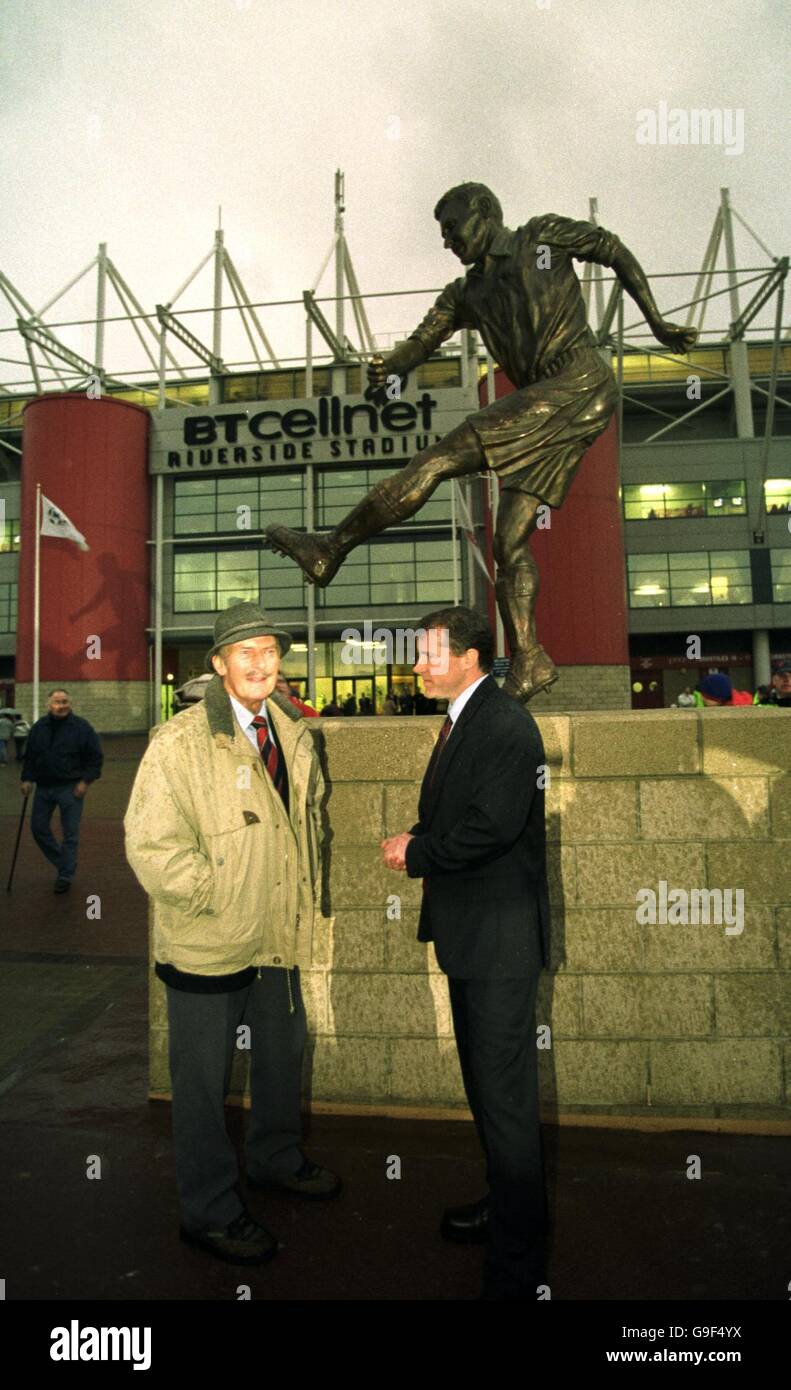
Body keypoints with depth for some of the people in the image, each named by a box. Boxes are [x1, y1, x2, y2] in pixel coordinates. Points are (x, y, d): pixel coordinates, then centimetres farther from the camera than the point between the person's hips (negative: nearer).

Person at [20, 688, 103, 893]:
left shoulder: (82, 727, -7)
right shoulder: (39, 727, 5)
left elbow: (95, 757, -5)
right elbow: (29, 756, 14)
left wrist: (86, 781, -11)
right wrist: (27, 779, 5)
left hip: (70, 789, -5)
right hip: (44, 786, 5)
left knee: (70, 834, -1)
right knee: (38, 828, 9)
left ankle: (65, 876, 11)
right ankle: (63, 863, 28)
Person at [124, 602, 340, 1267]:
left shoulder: (294, 734, 4)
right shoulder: (180, 743, -18)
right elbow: (151, 845, -21)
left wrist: (307, 894, 12)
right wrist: (216, 900, -17)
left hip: (278, 933, 7)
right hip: (208, 944, -7)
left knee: (285, 1052, 24)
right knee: (204, 1079, 9)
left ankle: (277, 1159, 50)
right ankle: (210, 1213, 31)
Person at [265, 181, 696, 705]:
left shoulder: (544, 235, 12)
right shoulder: (467, 294, 25)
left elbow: (616, 252, 20)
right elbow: (423, 341, 10)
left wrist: (658, 323, 15)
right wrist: (387, 367, -12)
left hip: (581, 384, -7)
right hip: (546, 408, 7)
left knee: (439, 460, -17)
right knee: (510, 542, -2)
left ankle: (332, 549, -12)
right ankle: (528, 662, 0)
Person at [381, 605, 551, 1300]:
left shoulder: (507, 726, -18)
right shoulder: (462, 721, 14)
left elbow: (493, 826, -25)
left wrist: (418, 852, -14)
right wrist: (416, 841, 0)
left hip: (501, 936, -10)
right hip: (470, 930, 10)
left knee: (506, 1094, -1)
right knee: (483, 1080, 23)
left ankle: (516, 1262, 14)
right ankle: (507, 1202, 42)